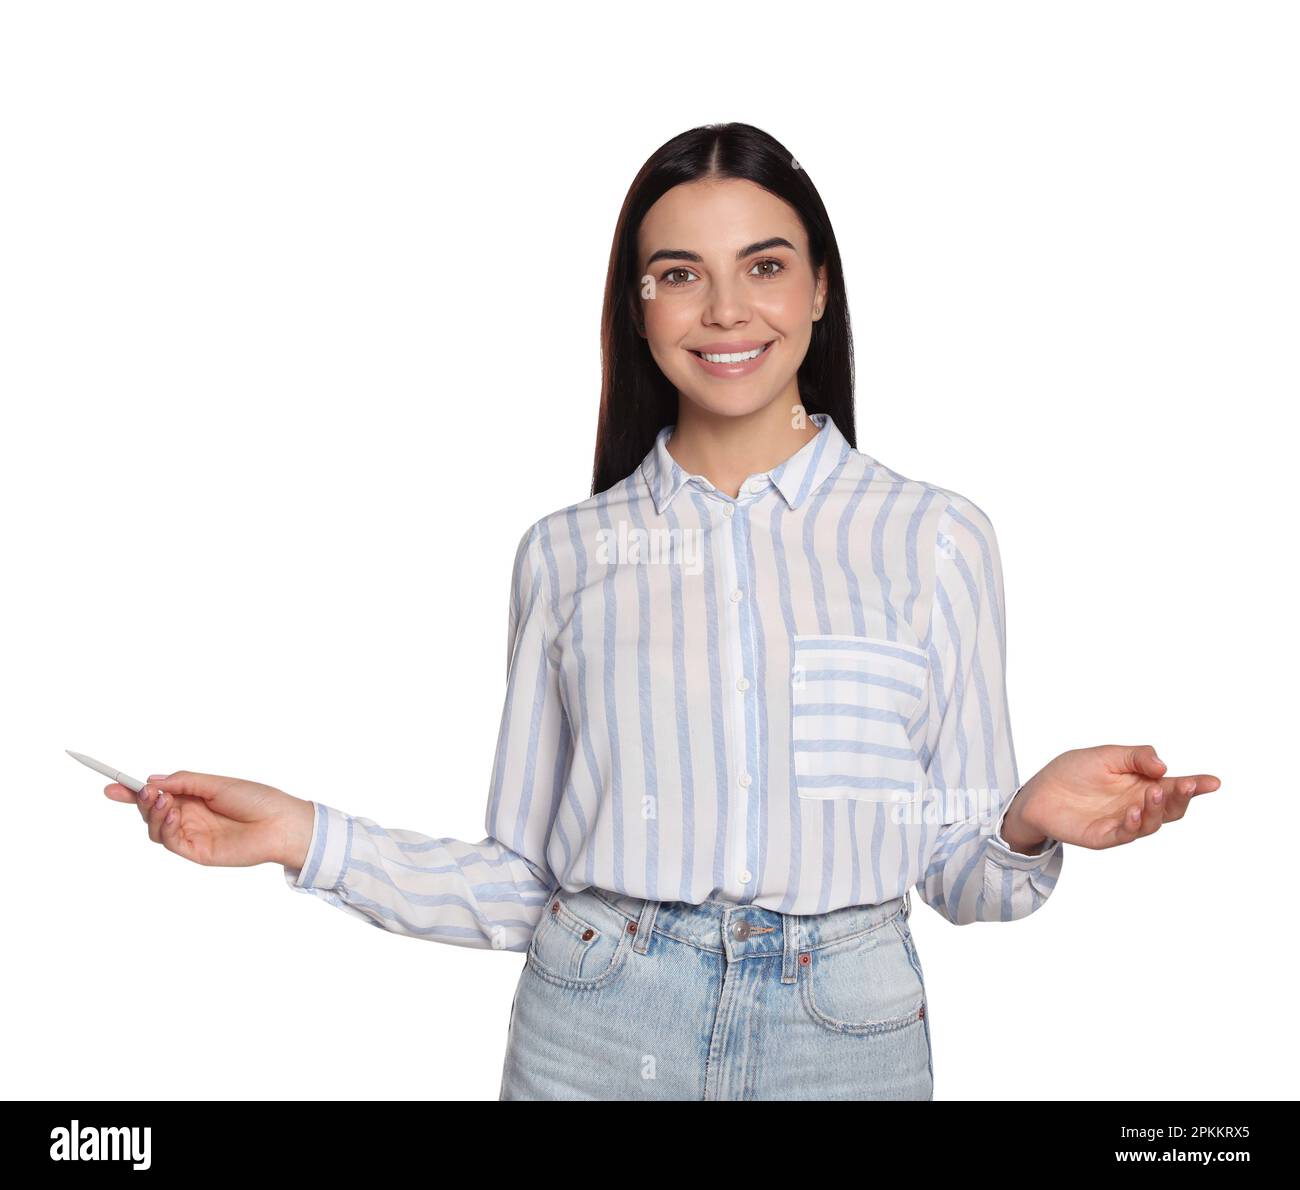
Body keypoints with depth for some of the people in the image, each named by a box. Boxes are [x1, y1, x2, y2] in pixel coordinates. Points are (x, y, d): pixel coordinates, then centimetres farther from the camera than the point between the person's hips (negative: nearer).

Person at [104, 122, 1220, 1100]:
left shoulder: (937, 536, -1)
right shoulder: (565, 552, 2)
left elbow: (961, 876, 3)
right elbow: (520, 890, 2)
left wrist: (1032, 825, -17)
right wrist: (307, 838, -8)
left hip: (845, 1036, 0)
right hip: (597, 1032, 1)